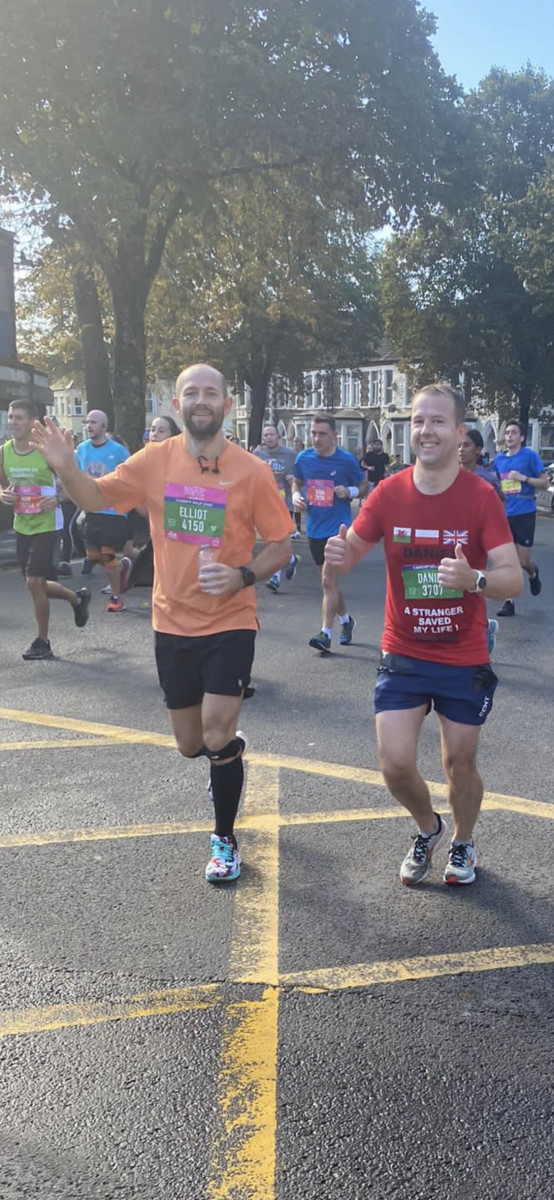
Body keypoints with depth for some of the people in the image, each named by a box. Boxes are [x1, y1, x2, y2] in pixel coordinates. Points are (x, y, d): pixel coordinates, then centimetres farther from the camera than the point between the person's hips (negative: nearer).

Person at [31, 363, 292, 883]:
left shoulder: (251, 471, -10)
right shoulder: (155, 460, -4)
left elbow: (281, 546, -4)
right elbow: (97, 498, 4)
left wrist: (243, 576, -23)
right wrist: (65, 468, -17)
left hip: (229, 624, -3)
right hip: (173, 625, 3)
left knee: (216, 737, -10)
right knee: (191, 745, 14)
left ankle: (224, 840, 14)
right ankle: (229, 751, 52)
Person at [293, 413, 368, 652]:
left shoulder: (347, 460, -8)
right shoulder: (303, 458, 1)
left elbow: (364, 486, 3)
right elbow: (297, 482, 18)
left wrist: (349, 491, -17)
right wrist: (296, 496, -3)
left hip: (338, 527, -5)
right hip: (314, 528, 5)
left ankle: (326, 634, -11)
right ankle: (346, 620, 37)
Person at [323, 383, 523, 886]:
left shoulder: (481, 496, -13)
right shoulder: (388, 493, -7)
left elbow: (514, 577, -18)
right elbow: (349, 551, -1)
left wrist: (474, 578, -40)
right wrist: (336, 558, -26)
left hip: (465, 660, -1)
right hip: (403, 656, 2)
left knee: (460, 763, 11)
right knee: (395, 764, -2)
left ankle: (463, 844, 41)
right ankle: (428, 829, 31)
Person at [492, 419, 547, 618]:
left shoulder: (530, 455, -5)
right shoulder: (499, 459, 8)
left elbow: (544, 483, -5)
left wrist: (524, 478, -18)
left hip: (524, 514, -4)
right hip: (505, 515, 4)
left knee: (523, 561, -1)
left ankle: (533, 574, 34)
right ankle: (509, 602, 9)